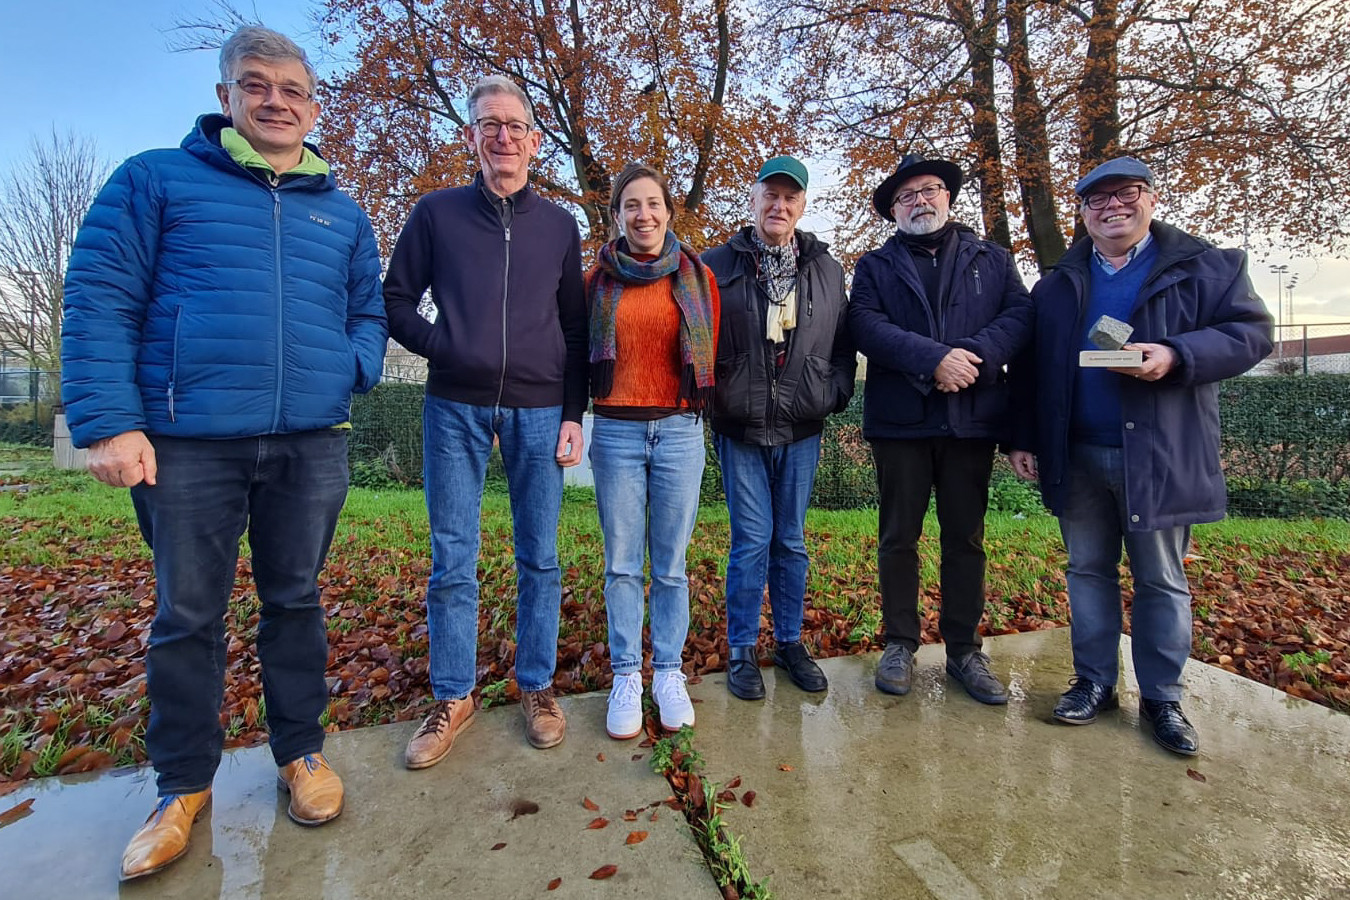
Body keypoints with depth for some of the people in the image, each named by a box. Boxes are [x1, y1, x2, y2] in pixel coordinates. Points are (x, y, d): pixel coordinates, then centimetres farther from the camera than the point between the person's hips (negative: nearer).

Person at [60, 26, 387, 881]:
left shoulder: (345, 214, 15)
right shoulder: (155, 179, 7)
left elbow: (369, 312, 18)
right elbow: (98, 300, 0)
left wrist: (355, 367, -4)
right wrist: (109, 421, -10)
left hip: (311, 443, 2)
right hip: (185, 442, -1)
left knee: (296, 602, 12)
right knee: (187, 616, 9)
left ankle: (302, 751, 30)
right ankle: (184, 785, 28)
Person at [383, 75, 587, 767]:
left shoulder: (559, 225, 11)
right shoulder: (436, 212, 9)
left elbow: (575, 329, 10)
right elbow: (395, 299, 11)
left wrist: (573, 414, 2)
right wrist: (439, 347, -7)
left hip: (538, 410, 1)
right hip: (455, 407, 0)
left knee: (539, 558, 6)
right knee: (452, 561, 4)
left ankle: (537, 686, 22)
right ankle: (453, 698, 20)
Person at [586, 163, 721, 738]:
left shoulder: (697, 277, 7)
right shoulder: (598, 280, 8)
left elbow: (711, 355, 12)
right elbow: (579, 356, 14)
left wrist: (697, 406, 9)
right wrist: (592, 408, 9)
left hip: (679, 432, 0)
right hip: (615, 432, 0)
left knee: (672, 564, 6)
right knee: (622, 563, 5)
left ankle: (669, 673, 21)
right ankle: (626, 676, 20)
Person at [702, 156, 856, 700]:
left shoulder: (826, 269, 10)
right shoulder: (717, 265, 3)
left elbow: (843, 344, 14)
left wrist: (834, 395, 1)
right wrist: (713, 399, -2)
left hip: (801, 430, 3)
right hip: (739, 429, -2)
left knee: (791, 541, 11)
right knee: (752, 540, -1)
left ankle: (790, 642, 26)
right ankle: (742, 649, 16)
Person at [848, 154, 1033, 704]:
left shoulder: (992, 259, 16)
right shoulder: (875, 267, 11)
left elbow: (1020, 314, 2)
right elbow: (866, 325, -7)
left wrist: (975, 355, -17)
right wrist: (933, 358, -18)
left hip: (972, 417, 2)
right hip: (900, 417, -1)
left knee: (965, 540, 8)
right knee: (898, 539, 5)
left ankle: (964, 650, 21)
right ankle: (900, 645, 19)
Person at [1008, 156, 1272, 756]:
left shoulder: (1205, 267, 4)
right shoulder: (1057, 285, 11)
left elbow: (1250, 332, -3)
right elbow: (1029, 369, 9)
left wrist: (1176, 356, -21)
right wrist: (1023, 438, 3)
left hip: (1160, 456, -2)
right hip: (1075, 457, 3)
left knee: (1163, 581, 8)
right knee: (1088, 570, 11)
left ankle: (1161, 698, 23)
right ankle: (1094, 682, 25)